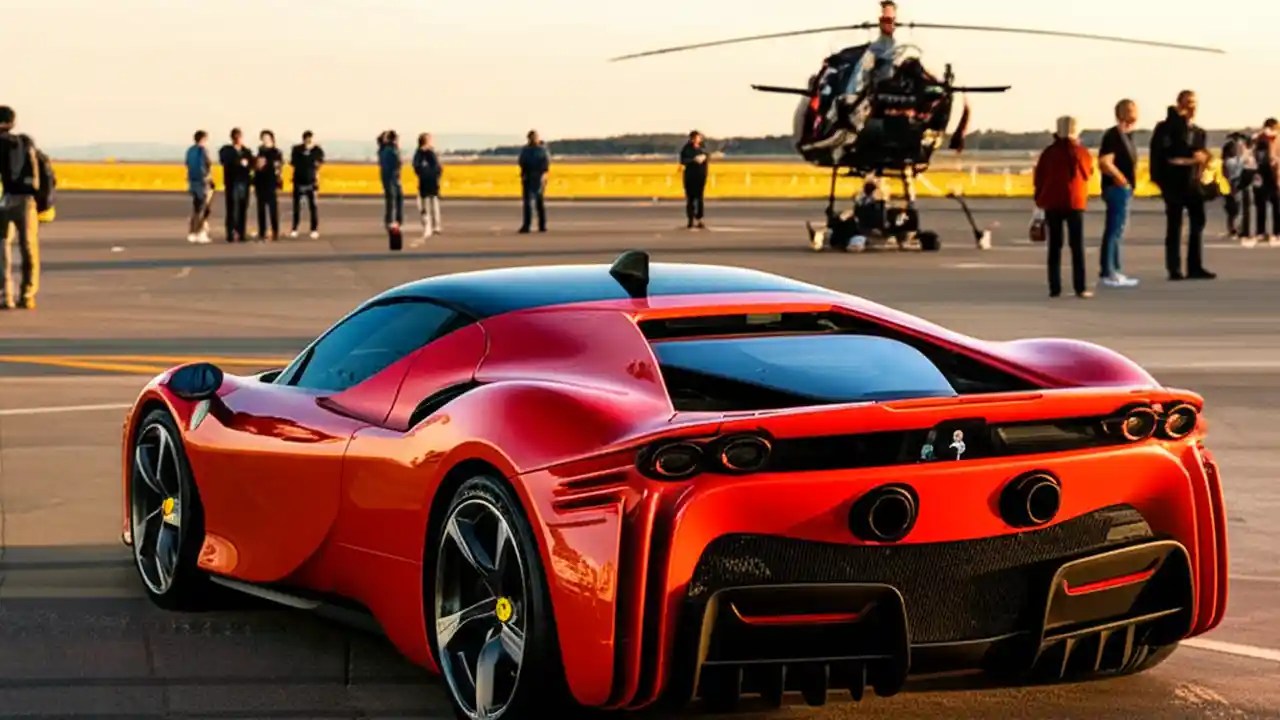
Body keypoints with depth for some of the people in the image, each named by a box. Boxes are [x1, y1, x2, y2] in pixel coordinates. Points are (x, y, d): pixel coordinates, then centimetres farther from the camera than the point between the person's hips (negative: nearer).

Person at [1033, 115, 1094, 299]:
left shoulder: (1049, 152, -2)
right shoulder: (1081, 153, -5)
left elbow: (1039, 178, 1)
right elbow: (1088, 173, 10)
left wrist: (1040, 201, 11)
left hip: (1052, 203, 1)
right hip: (1074, 203, -1)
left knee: (1055, 246, 6)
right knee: (1077, 246, 3)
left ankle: (1055, 287, 1)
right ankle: (1080, 287, -4)